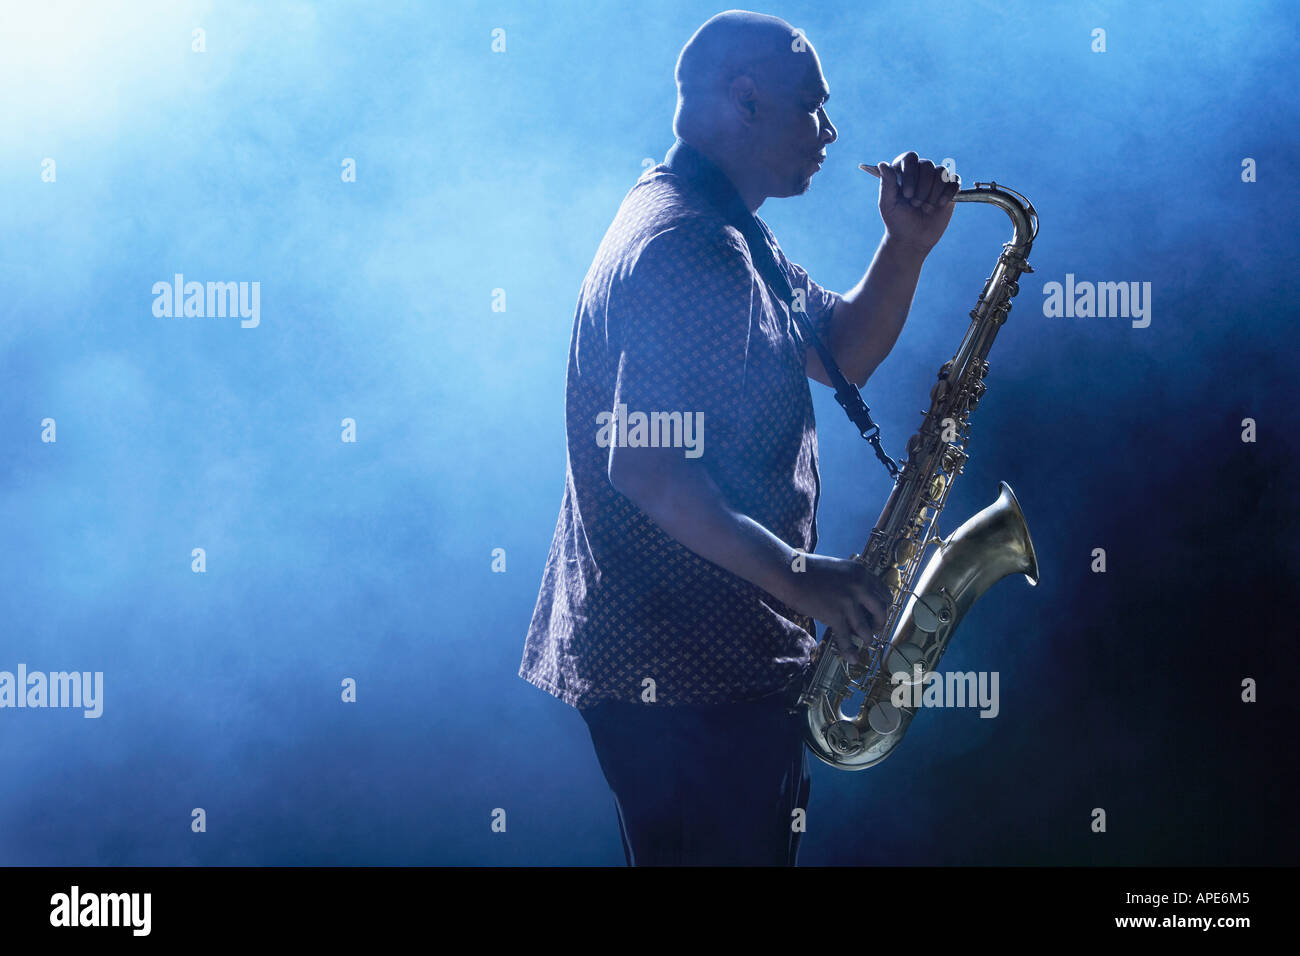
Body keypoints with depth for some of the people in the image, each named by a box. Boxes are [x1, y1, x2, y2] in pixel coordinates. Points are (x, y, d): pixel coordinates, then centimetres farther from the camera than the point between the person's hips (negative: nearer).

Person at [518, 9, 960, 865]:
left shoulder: (729, 239, 15)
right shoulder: (685, 251, -20)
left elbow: (842, 352, 19)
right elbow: (644, 466, -27)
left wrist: (907, 246, 3)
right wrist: (794, 574, -23)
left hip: (725, 657, 11)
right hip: (686, 678, -11)